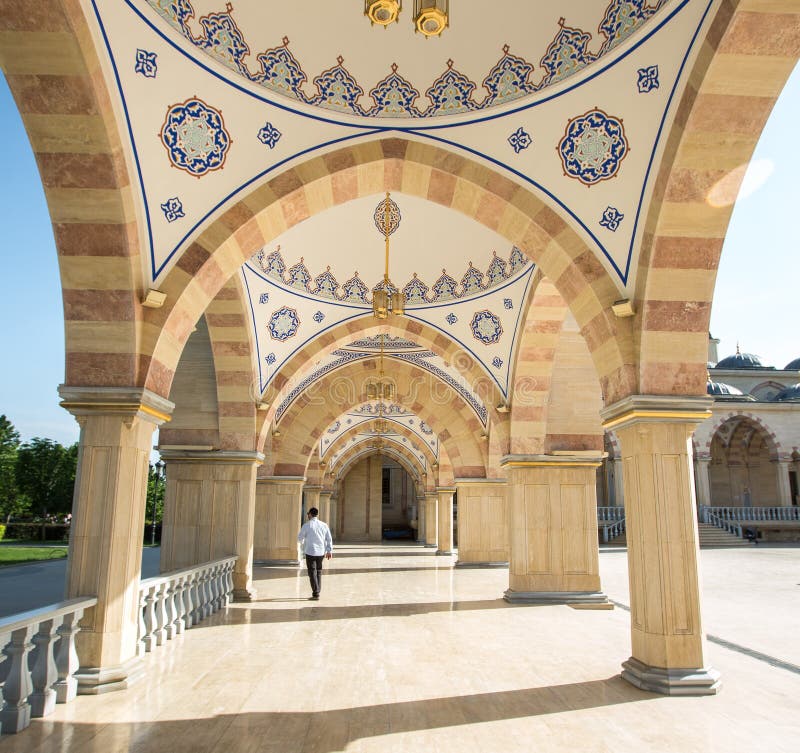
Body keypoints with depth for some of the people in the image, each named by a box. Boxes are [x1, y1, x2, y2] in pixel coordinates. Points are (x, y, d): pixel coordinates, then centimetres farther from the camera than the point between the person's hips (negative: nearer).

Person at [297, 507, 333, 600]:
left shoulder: (307, 525, -9)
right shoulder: (324, 525, 4)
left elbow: (300, 537, 0)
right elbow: (329, 539, 5)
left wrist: (302, 543, 22)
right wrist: (329, 551, 10)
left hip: (310, 552, -5)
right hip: (321, 552, 5)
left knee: (312, 573, 0)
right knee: (319, 572, 17)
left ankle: (315, 594, -4)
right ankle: (317, 592, 21)